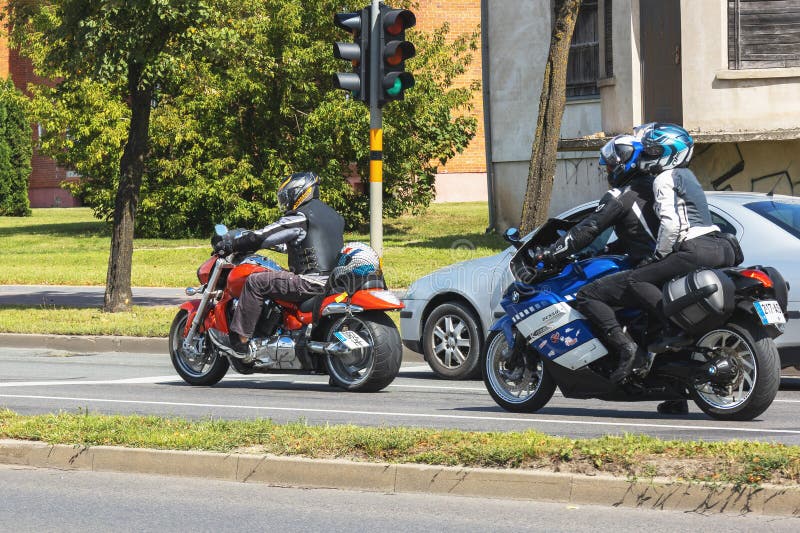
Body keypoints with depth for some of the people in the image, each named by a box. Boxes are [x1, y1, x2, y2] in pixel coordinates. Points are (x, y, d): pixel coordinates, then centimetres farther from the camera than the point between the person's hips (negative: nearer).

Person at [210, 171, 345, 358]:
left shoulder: (301, 216, -9)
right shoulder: (331, 214, 20)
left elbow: (263, 236, -11)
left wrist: (230, 244, -2)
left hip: (312, 282, -10)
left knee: (255, 282, -11)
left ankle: (240, 341, -15)